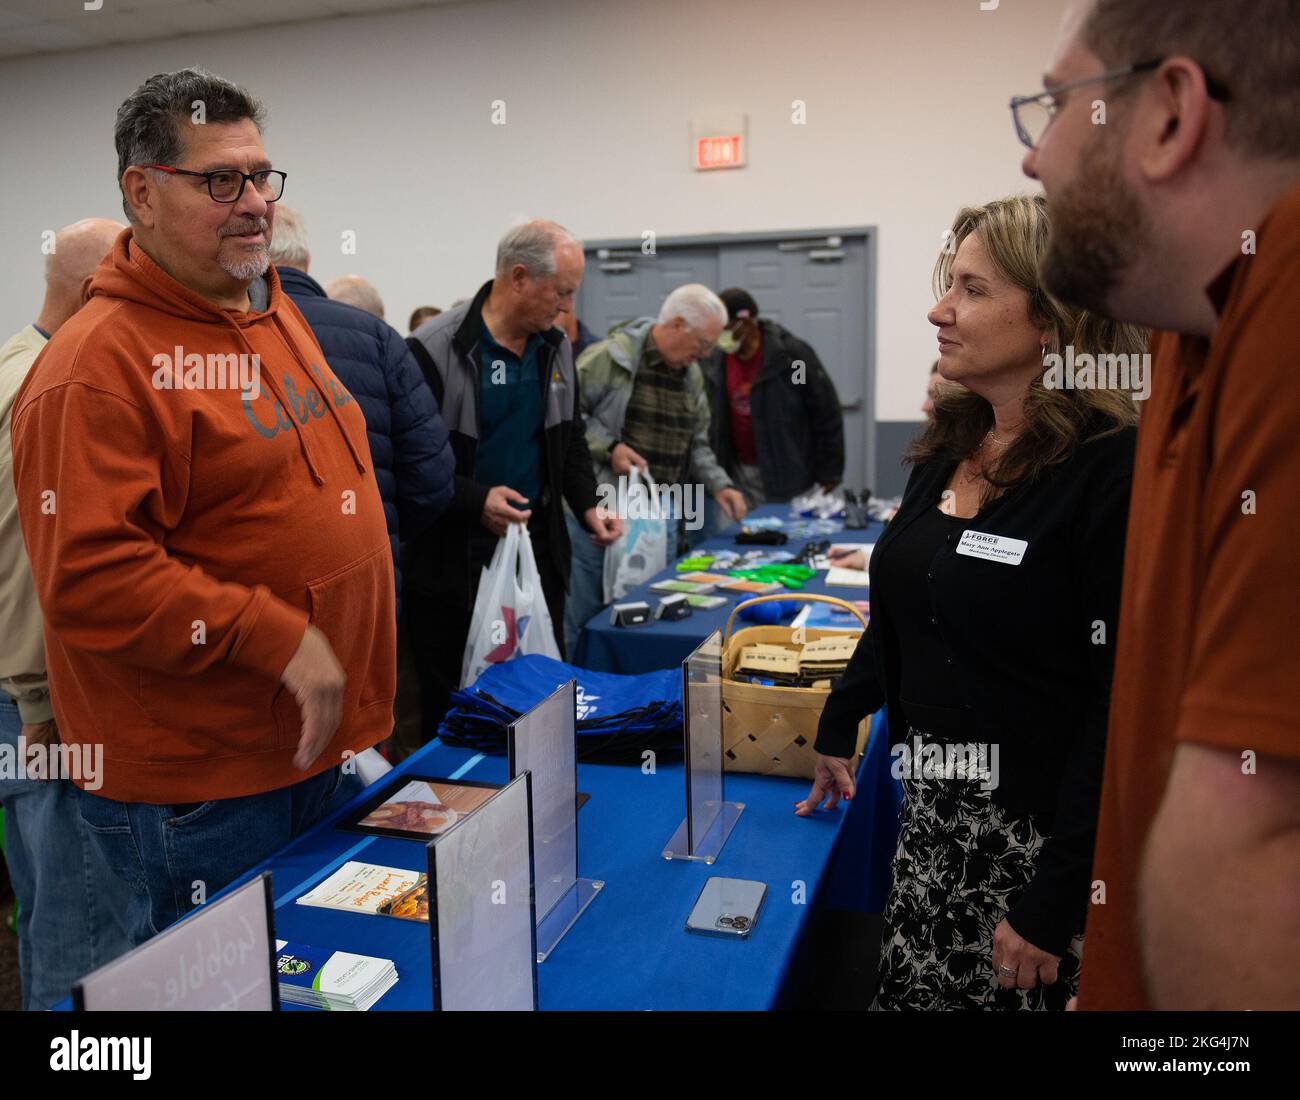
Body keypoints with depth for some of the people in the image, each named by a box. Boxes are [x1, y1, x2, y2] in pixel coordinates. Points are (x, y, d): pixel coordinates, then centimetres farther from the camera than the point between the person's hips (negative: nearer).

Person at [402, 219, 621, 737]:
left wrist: (588, 505, 2)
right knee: (454, 713, 6)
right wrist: (473, 500, -23)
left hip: (539, 552, 6)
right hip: (453, 563, -6)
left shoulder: (555, 348, 7)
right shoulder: (434, 350, -14)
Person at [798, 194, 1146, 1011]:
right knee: (910, 992, 15)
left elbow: (1123, 705, -19)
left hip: (1039, 838, -6)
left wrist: (1053, 904, -17)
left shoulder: (1112, 471, -17)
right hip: (935, 819, 7)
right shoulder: (950, 448, 5)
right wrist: (838, 731, 21)